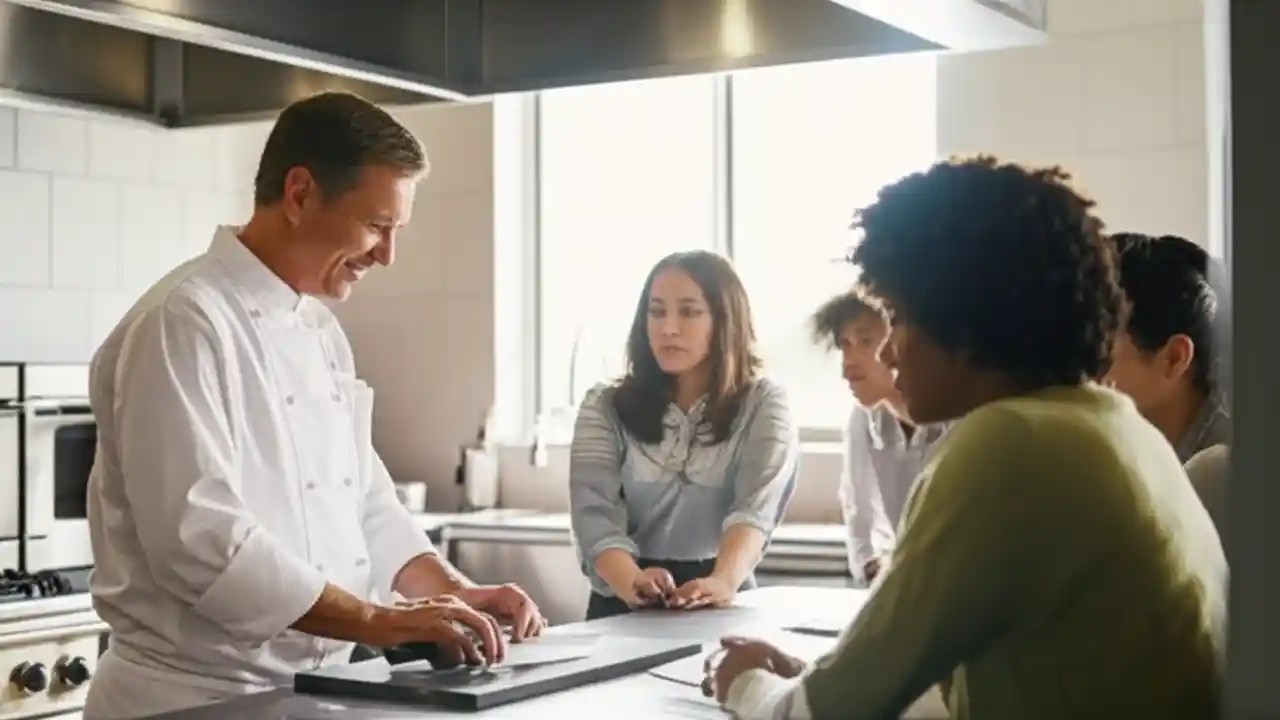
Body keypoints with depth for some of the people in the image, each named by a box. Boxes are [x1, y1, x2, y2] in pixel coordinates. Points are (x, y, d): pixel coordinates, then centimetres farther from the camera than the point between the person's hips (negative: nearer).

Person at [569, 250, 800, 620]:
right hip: (626, 610, 1)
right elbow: (595, 516, -8)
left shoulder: (764, 405, 3)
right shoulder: (605, 407, 5)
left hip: (720, 607, 0)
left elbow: (756, 507, -13)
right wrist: (633, 584, -27)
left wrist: (724, 582, -32)